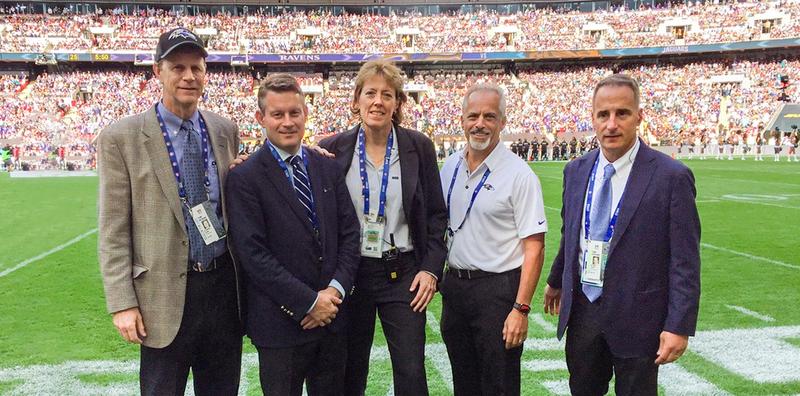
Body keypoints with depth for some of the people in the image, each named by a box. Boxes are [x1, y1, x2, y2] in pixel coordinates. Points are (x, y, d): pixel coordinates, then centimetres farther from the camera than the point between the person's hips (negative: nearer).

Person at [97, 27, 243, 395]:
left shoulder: (225, 131, 5)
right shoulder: (121, 138, -7)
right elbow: (113, 230, -7)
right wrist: (122, 303, -11)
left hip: (224, 284, 4)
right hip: (166, 292, -4)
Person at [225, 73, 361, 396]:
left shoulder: (328, 168, 7)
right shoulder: (244, 177, -9)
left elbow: (349, 233, 6)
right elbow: (253, 254, -15)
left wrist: (336, 290, -8)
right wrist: (309, 302, -15)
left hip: (332, 315, 5)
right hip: (281, 324, -5)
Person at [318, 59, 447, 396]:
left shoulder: (419, 147, -1)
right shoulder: (333, 149, -2)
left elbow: (436, 214, 3)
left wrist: (431, 268, -3)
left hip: (403, 274, -1)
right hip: (349, 273, 1)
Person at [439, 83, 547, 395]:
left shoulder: (519, 175, -12)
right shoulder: (449, 167, 6)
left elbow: (534, 248, -15)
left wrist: (521, 309, -19)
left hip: (497, 289, -6)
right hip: (453, 285, 6)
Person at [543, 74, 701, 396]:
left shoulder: (672, 177, -13)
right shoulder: (576, 171, 4)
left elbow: (685, 262, -13)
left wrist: (679, 327, -16)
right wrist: (556, 281, 25)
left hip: (636, 318, -4)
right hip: (581, 309, 5)